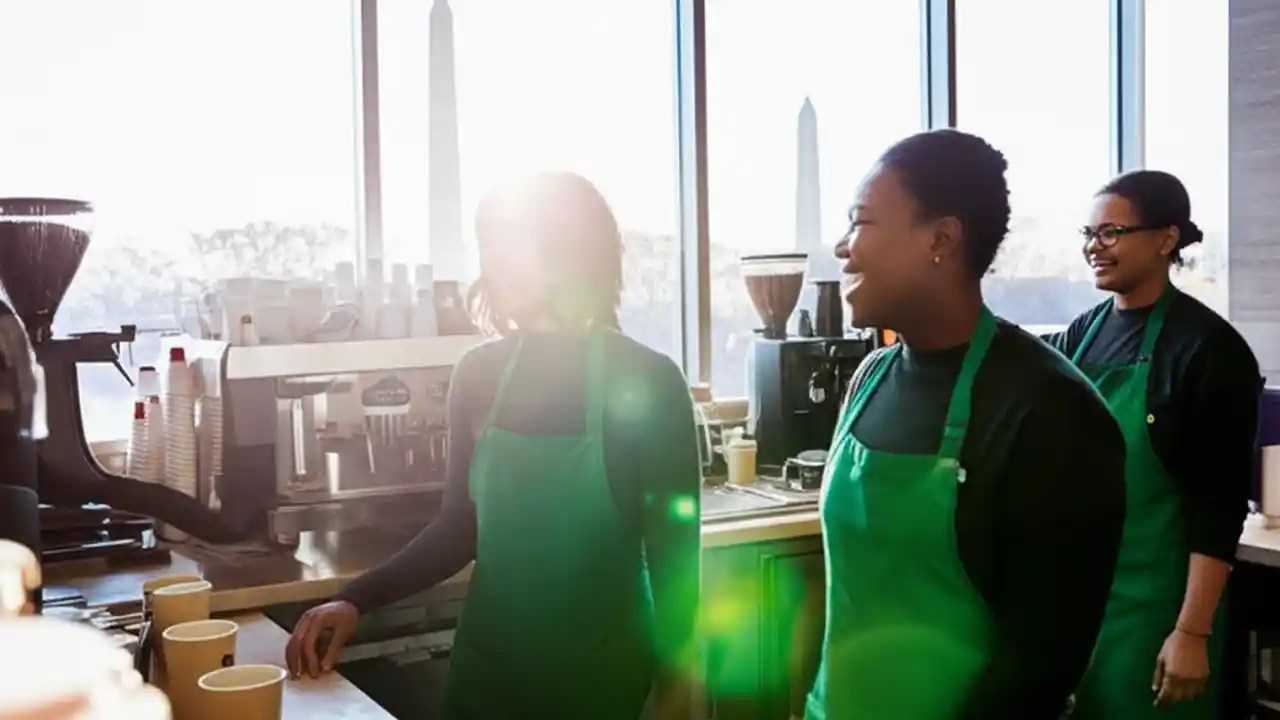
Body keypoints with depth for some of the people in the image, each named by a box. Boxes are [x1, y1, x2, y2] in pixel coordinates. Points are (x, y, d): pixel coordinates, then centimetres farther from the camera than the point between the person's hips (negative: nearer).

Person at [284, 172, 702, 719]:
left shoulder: (647, 383, -13)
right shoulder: (479, 375, -1)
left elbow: (674, 552, -9)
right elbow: (459, 529, 7)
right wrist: (357, 599, -4)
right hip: (484, 675, 4)